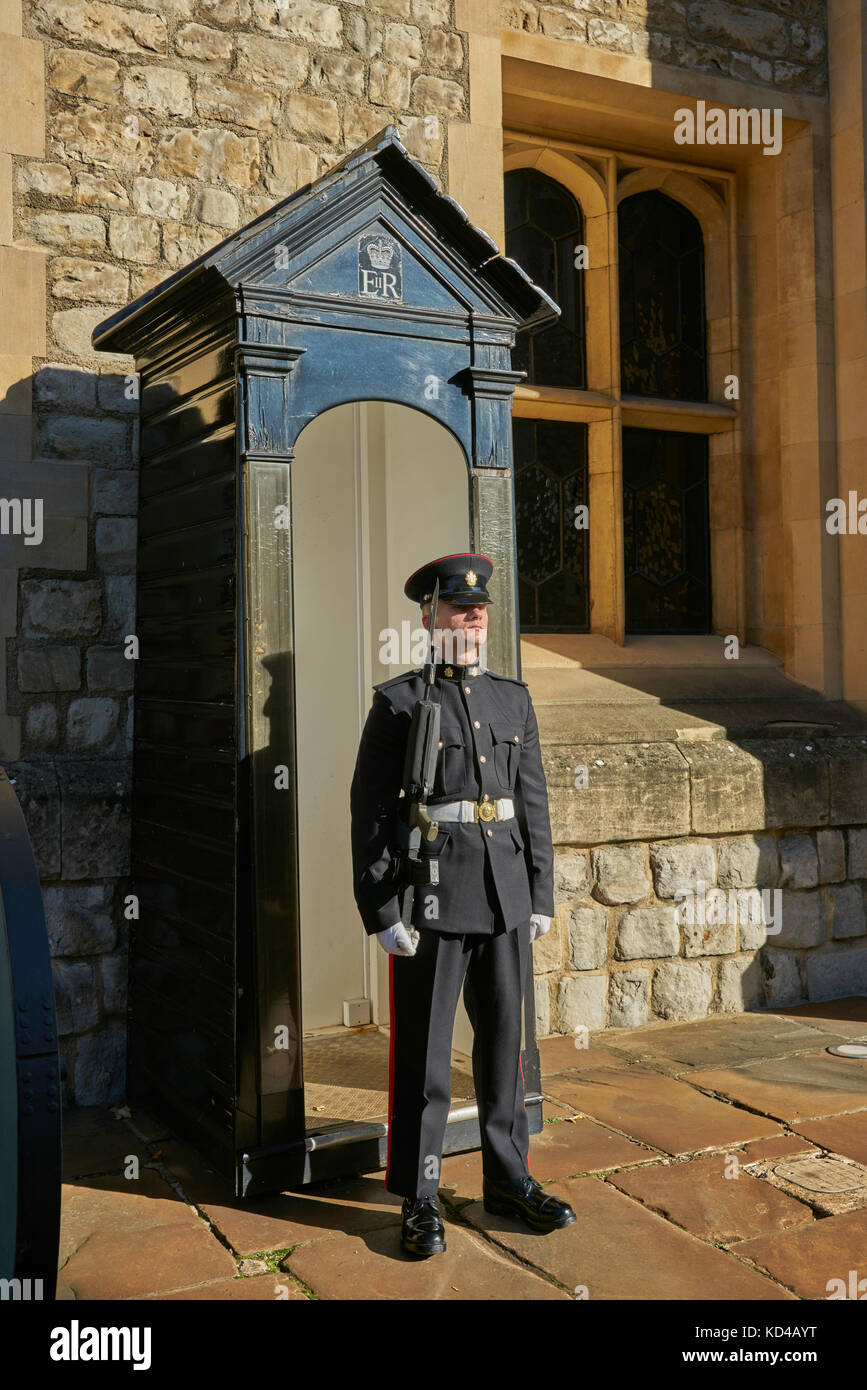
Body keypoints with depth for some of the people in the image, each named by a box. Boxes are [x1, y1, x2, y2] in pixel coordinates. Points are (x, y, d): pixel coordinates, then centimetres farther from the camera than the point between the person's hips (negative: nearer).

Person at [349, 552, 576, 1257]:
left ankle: (509, 1178, 29)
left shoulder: (513, 698, 10)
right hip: (432, 896, -5)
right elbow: (372, 811, -7)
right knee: (424, 1050, 4)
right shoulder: (399, 702, -4)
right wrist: (384, 913, -11)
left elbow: (534, 802, 12)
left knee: (505, 1039, 14)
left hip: (506, 895, 5)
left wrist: (541, 897, 8)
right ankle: (420, 1198, 17)